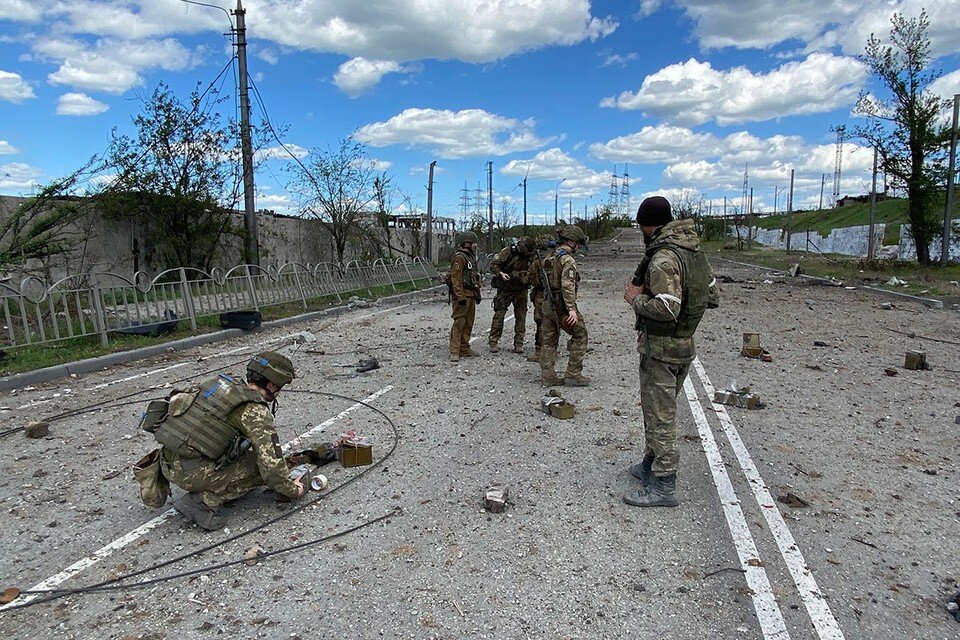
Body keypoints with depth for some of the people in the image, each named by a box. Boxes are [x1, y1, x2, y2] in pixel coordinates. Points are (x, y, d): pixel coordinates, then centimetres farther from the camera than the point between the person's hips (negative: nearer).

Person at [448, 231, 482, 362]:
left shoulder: (470, 257, 19)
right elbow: (456, 278, -18)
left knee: (468, 324, 13)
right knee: (459, 324, -9)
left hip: (471, 296, 10)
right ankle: (454, 352, -8)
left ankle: (464, 349, 21)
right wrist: (460, 296, -22)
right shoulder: (459, 257, -12)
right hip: (462, 296, -10)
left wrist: (477, 293, 22)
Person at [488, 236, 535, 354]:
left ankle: (518, 344, 8)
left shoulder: (530, 258, 1)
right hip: (505, 289, -3)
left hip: (521, 290, 3)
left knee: (521, 317, 2)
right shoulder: (507, 252, -10)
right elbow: (493, 265, -7)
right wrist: (500, 273, -25)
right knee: (499, 315, -3)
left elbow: (530, 274, 7)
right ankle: (493, 343, 5)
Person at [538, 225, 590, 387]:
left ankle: (547, 377, 15)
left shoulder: (550, 258, 12)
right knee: (580, 336, 4)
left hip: (548, 304, 9)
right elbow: (568, 285, -25)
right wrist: (572, 309, -29)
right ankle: (573, 375, 4)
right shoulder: (568, 259, -15)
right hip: (562, 306, -8)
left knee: (549, 340, 12)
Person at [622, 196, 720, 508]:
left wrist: (636, 298, -14)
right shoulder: (695, 251, 8)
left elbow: (666, 309, -30)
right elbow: (713, 297, 14)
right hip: (685, 345, 9)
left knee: (659, 415, 0)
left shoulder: (664, 257, -21)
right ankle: (650, 465, 35)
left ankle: (664, 486, 9)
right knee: (659, 410, 21)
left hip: (661, 348, -9)